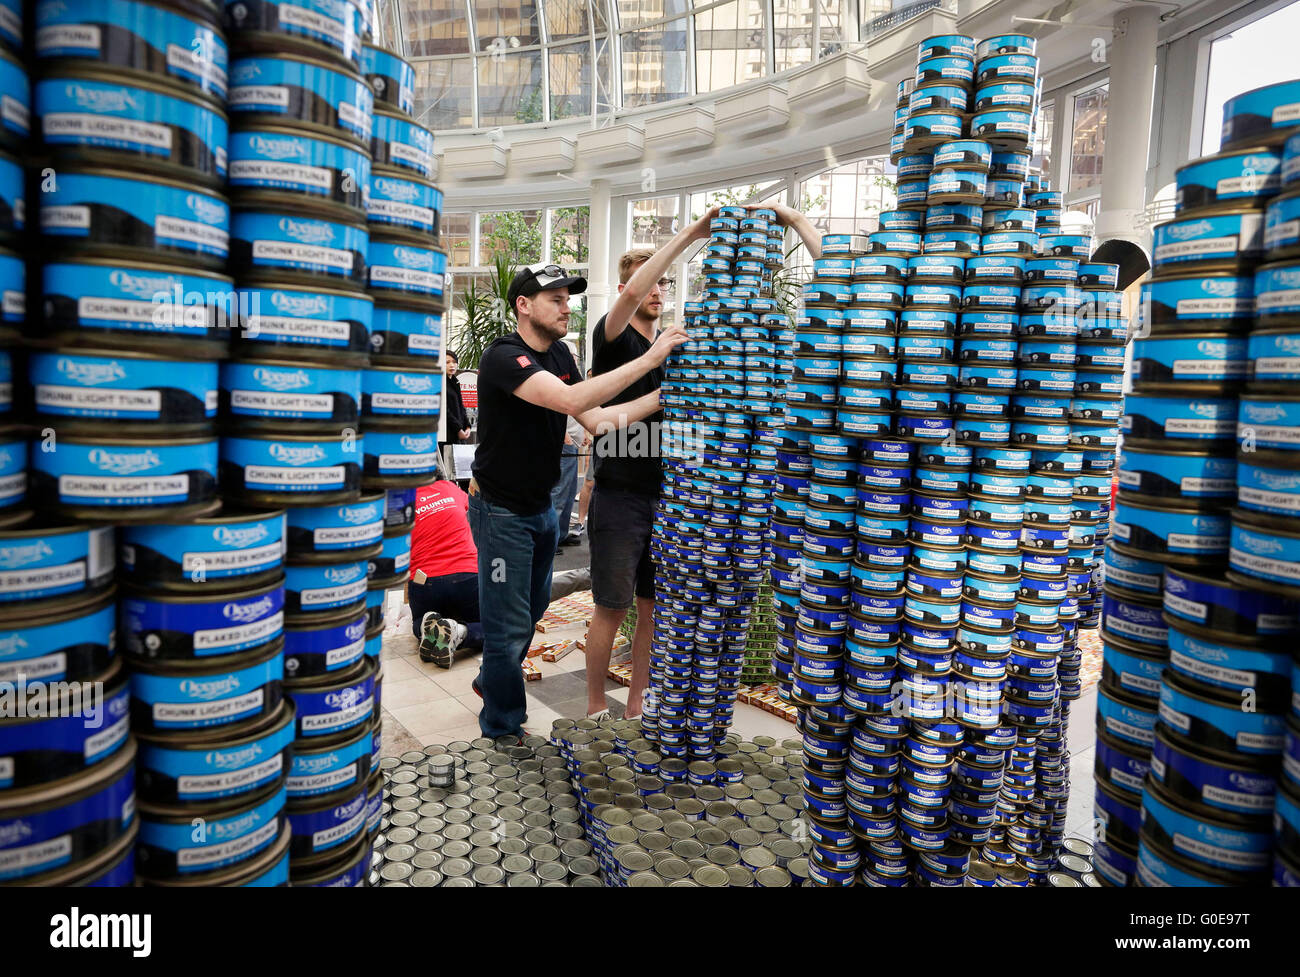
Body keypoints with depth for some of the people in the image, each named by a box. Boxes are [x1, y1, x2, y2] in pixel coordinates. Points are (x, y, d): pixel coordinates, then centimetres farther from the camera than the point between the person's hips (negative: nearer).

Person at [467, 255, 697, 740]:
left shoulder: (559, 354, 4)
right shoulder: (503, 357, -23)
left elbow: (595, 419, 0)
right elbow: (571, 400, -38)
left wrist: (664, 396, -9)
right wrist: (649, 360, -35)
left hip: (541, 507, 8)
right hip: (502, 512, -8)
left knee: (532, 609, 23)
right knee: (510, 625, 2)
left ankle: (491, 680, 49)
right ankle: (503, 730, 22)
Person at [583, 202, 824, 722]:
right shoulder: (613, 337, -5)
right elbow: (631, 295, -26)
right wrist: (691, 231, -23)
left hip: (666, 498, 6)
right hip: (619, 498, -5)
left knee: (654, 609, 12)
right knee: (611, 609, 3)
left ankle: (636, 707, 27)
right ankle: (596, 709, 20)